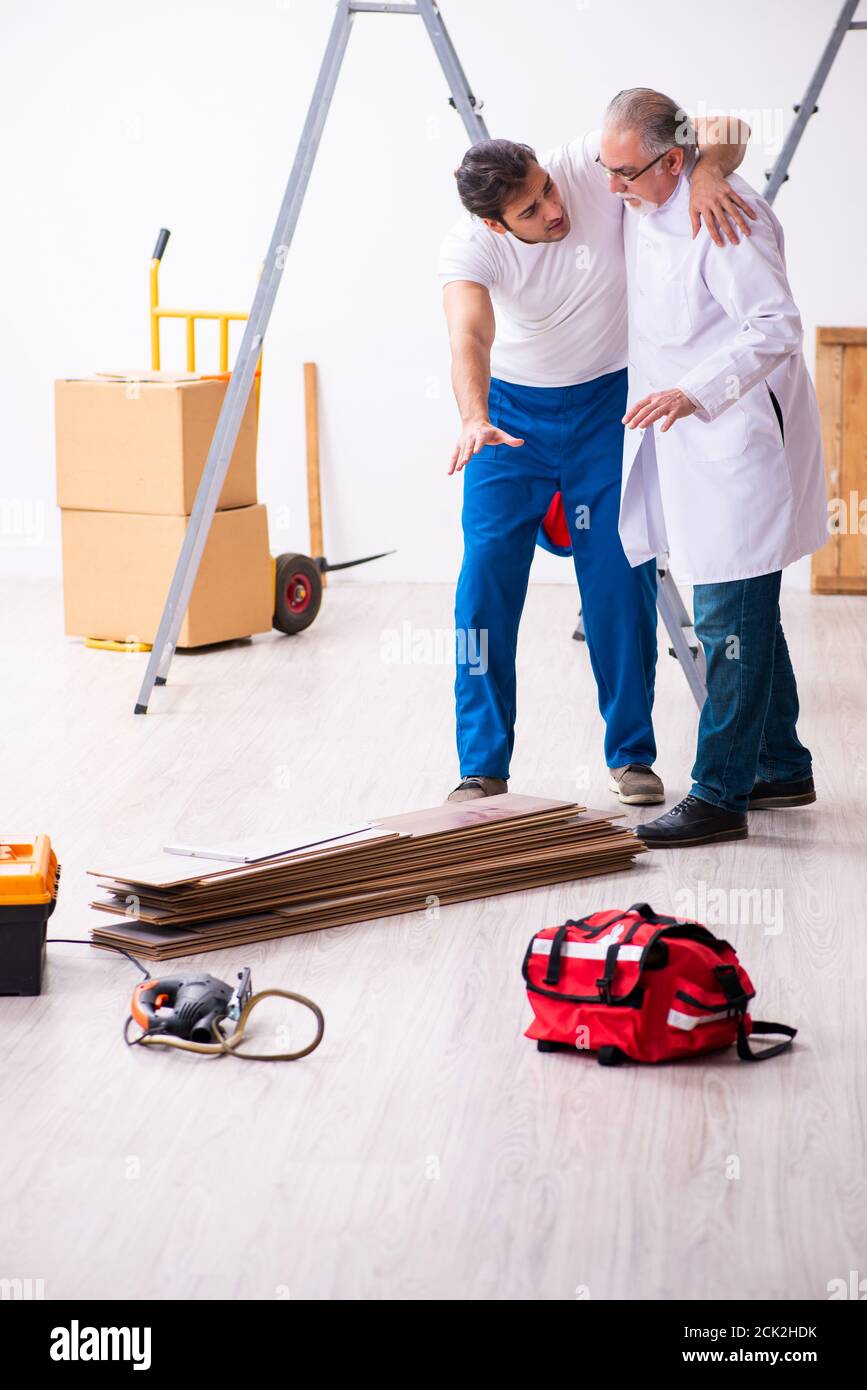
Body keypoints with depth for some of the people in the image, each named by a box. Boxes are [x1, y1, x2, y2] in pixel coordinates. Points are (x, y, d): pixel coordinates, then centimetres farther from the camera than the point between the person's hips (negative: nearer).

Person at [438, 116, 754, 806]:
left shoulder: (592, 168, -21)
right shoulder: (470, 246, -23)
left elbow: (723, 132, -19)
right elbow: (469, 338, -40)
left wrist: (707, 172, -42)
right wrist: (473, 420, -60)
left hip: (610, 401, 0)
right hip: (512, 410, 0)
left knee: (621, 581, -2)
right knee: (487, 574, -8)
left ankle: (632, 754, 14)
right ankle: (482, 768, 1)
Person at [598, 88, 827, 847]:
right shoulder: (645, 202, 7)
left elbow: (776, 327, -23)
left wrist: (693, 391, -32)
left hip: (738, 436, -10)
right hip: (686, 440, 10)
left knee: (730, 620, -6)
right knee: (746, 616, 17)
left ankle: (720, 794, -2)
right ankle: (781, 766, 29)